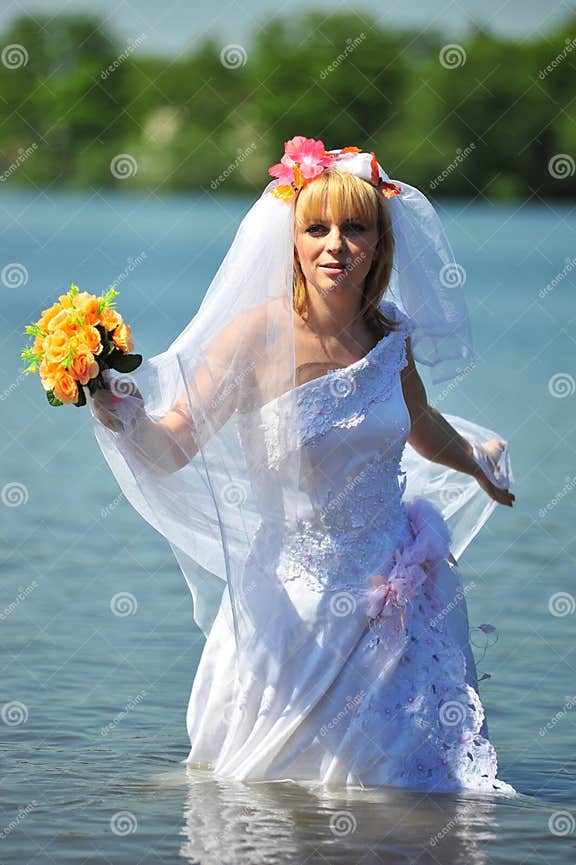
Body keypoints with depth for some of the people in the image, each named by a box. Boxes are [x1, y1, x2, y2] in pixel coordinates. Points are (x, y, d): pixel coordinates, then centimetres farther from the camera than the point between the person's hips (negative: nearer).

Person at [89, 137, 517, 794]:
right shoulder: (258, 335, -17)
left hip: (397, 588, 4)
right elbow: (168, 449, -23)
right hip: (298, 598, -4)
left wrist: (478, 462, 40)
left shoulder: (390, 334, -2)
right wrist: (122, 416, -44)